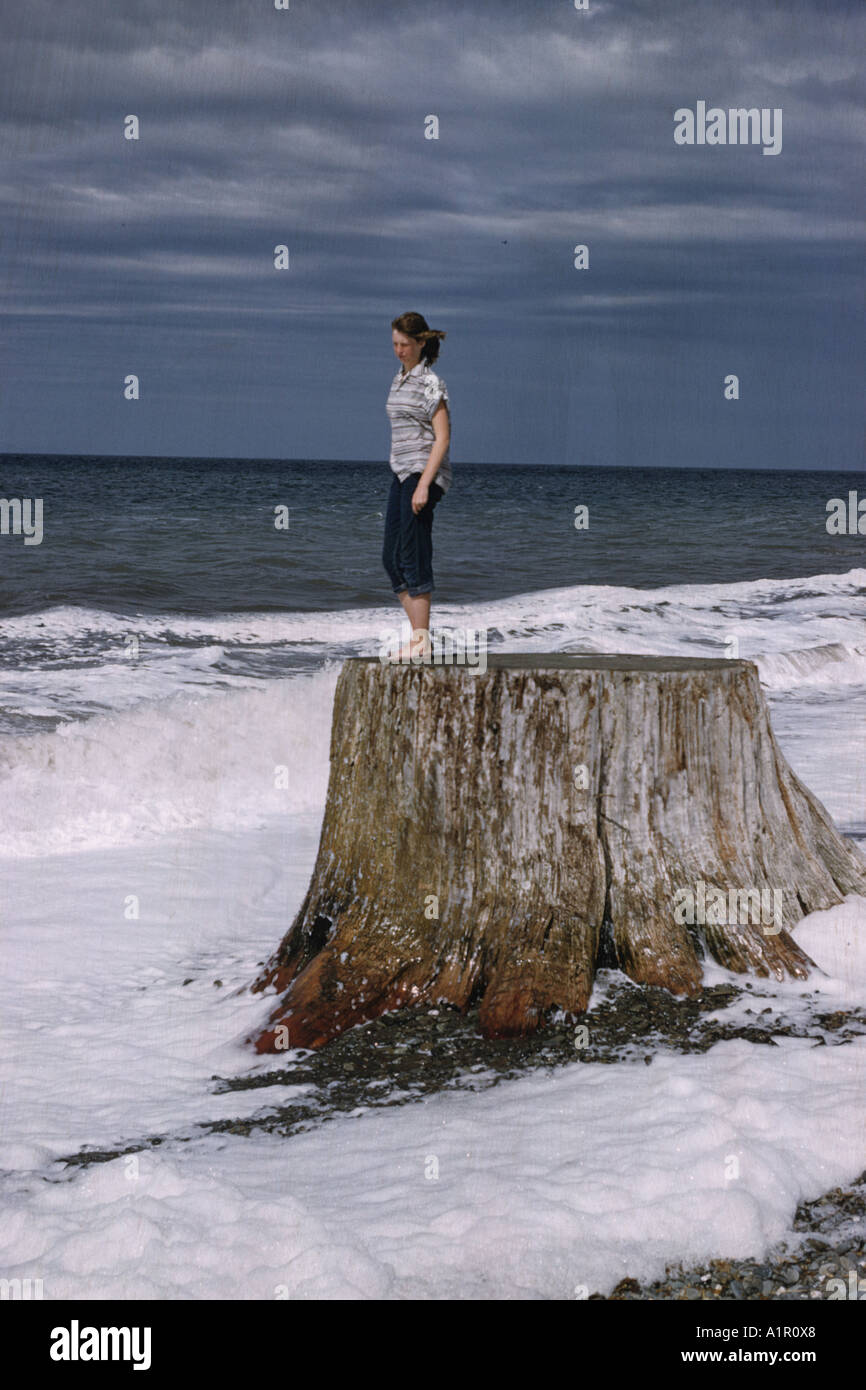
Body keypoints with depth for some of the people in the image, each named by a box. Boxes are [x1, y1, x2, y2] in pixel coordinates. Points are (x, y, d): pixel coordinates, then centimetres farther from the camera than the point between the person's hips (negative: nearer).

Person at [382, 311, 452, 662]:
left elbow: (442, 438, -15)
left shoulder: (430, 383, -10)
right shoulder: (400, 380, 15)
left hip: (425, 473, -9)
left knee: (413, 557, -10)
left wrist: (424, 485, -21)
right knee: (391, 558, 7)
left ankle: (421, 641, -7)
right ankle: (417, 635, 12)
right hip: (402, 473, 9)